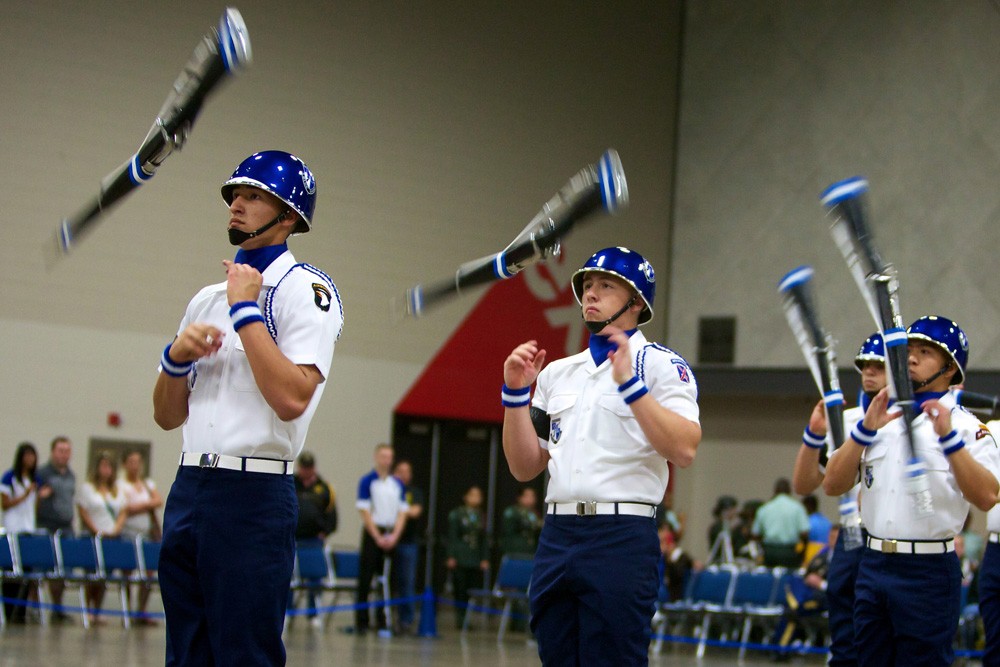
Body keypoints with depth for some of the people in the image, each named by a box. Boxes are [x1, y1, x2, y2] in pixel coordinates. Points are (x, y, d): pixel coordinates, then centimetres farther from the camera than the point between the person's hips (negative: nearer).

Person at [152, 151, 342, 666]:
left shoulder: (306, 289, -3)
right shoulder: (207, 298, 19)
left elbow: (292, 398, -19)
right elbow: (167, 416, 20)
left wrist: (246, 311, -12)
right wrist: (176, 357, 0)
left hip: (254, 494, -7)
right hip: (187, 492, 7)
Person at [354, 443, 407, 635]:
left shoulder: (398, 485, 11)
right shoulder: (367, 481, -3)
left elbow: (402, 512, 10)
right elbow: (364, 511, -7)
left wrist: (394, 536, -4)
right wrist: (378, 537, -11)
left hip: (391, 535, 4)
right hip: (372, 533, -4)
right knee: (365, 579, -4)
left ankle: (382, 620, 9)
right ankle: (361, 621, -2)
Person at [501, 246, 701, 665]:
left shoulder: (659, 364, 1)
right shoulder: (557, 373, 18)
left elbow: (684, 451, -14)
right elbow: (524, 468, 15)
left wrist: (630, 384, -20)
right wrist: (516, 392, 4)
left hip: (622, 540, -6)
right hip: (556, 539, 6)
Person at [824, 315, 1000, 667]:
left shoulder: (966, 426, -3)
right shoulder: (881, 419, 13)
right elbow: (833, 485, 4)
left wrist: (949, 438, -26)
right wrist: (865, 429, -8)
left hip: (928, 572, -5)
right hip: (873, 567, 6)